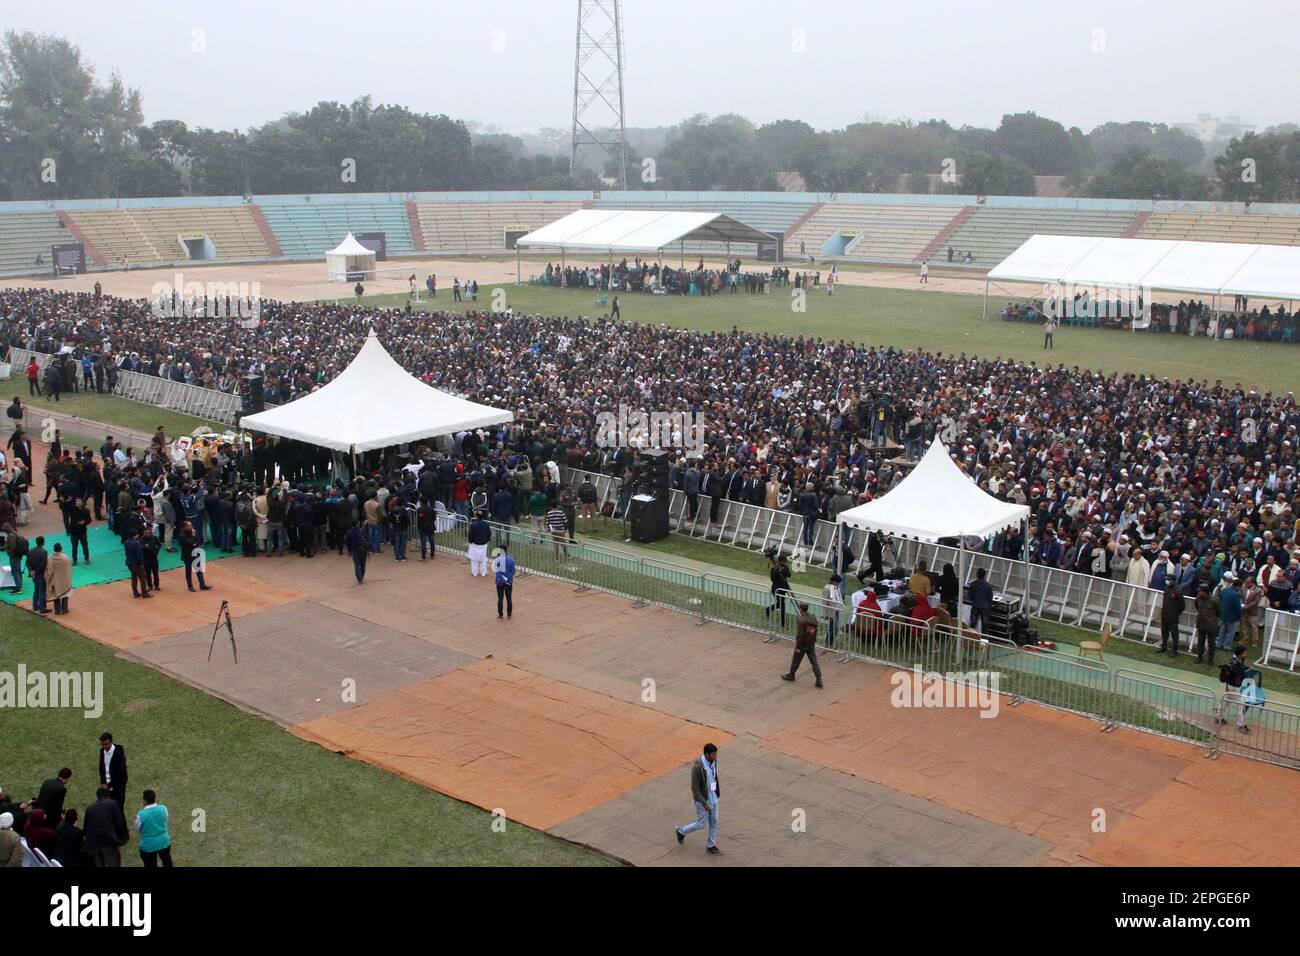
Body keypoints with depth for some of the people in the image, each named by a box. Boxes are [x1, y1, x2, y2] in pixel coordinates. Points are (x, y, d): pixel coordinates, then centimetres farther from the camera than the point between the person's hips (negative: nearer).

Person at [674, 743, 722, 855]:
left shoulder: (713, 761, -11)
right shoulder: (697, 767, -35)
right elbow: (694, 788, -27)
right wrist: (704, 804, -25)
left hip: (712, 796, 7)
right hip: (701, 799, -7)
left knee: (714, 821, 17)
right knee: (702, 824, 11)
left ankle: (711, 846, 37)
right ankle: (681, 831, 38)